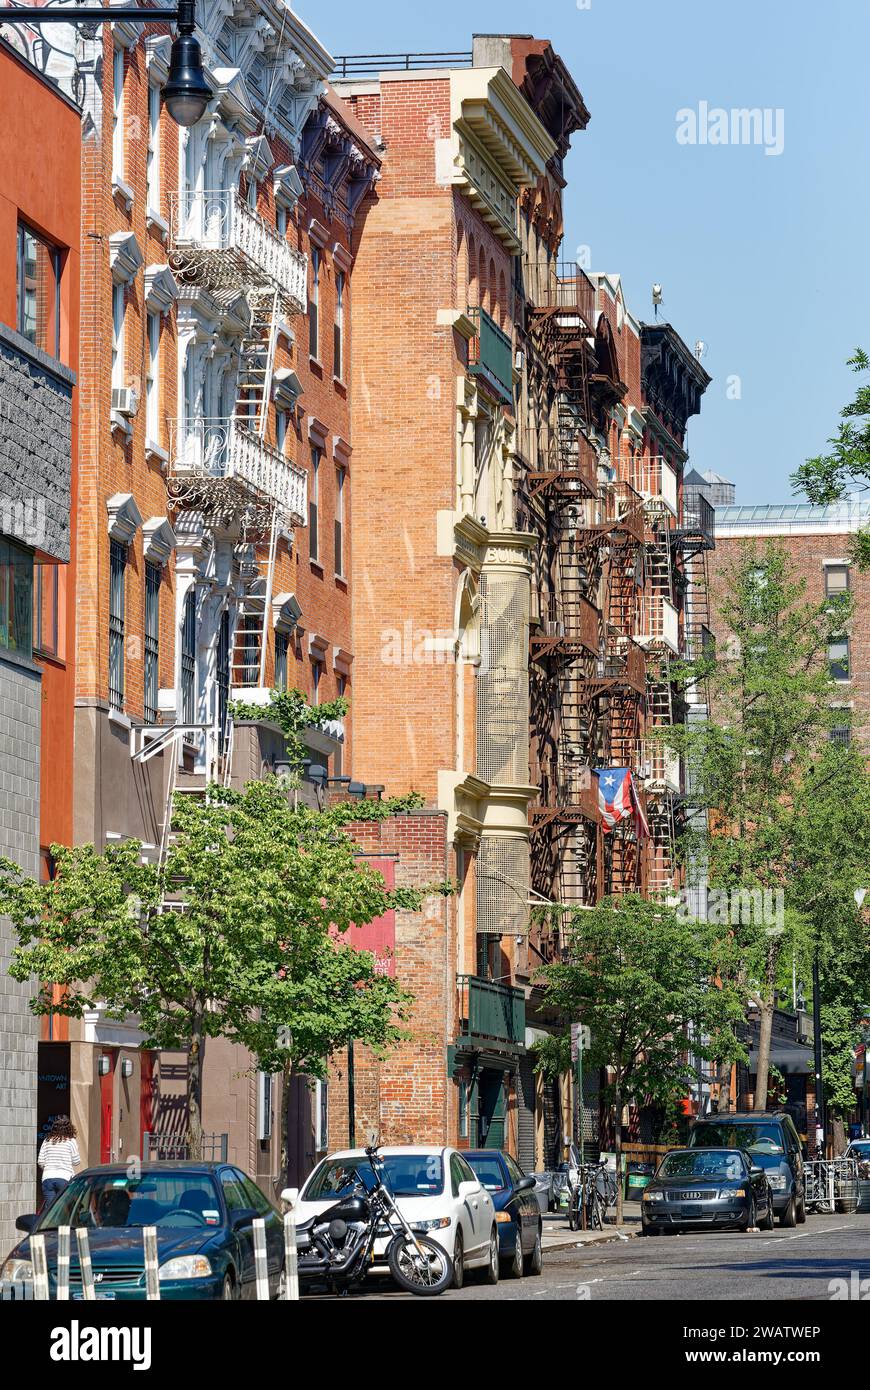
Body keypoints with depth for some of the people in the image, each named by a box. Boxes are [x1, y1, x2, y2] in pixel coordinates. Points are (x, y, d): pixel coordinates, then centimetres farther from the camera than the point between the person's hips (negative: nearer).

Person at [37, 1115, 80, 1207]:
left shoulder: (47, 1140, 8)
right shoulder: (71, 1141, -1)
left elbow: (40, 1161, 7)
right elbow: (76, 1162, 2)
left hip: (47, 1178, 3)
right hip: (64, 1178, -3)